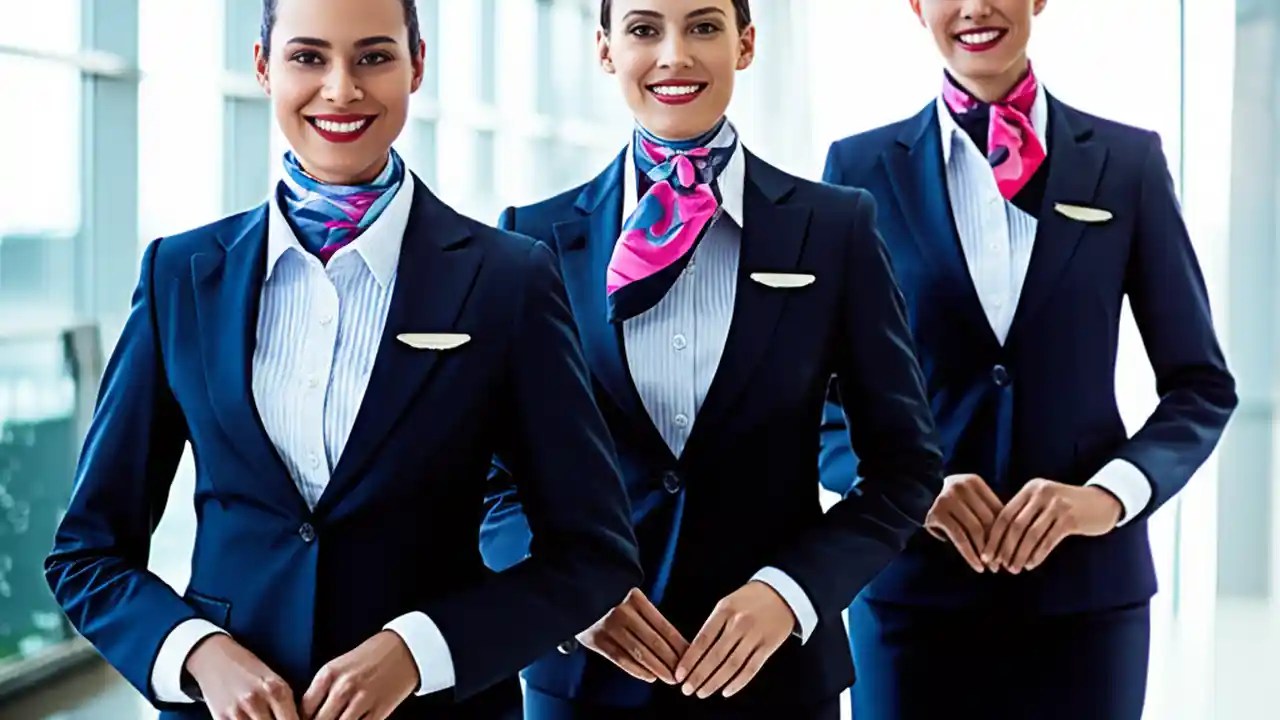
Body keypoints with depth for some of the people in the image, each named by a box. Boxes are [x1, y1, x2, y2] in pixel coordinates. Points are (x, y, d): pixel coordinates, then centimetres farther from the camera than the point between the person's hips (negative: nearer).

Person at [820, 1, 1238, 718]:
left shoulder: (1129, 160, 4)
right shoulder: (862, 168, 3)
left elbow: (1202, 383, 5)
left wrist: (1113, 492, -12)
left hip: (1085, 585, 1)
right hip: (914, 584, 0)